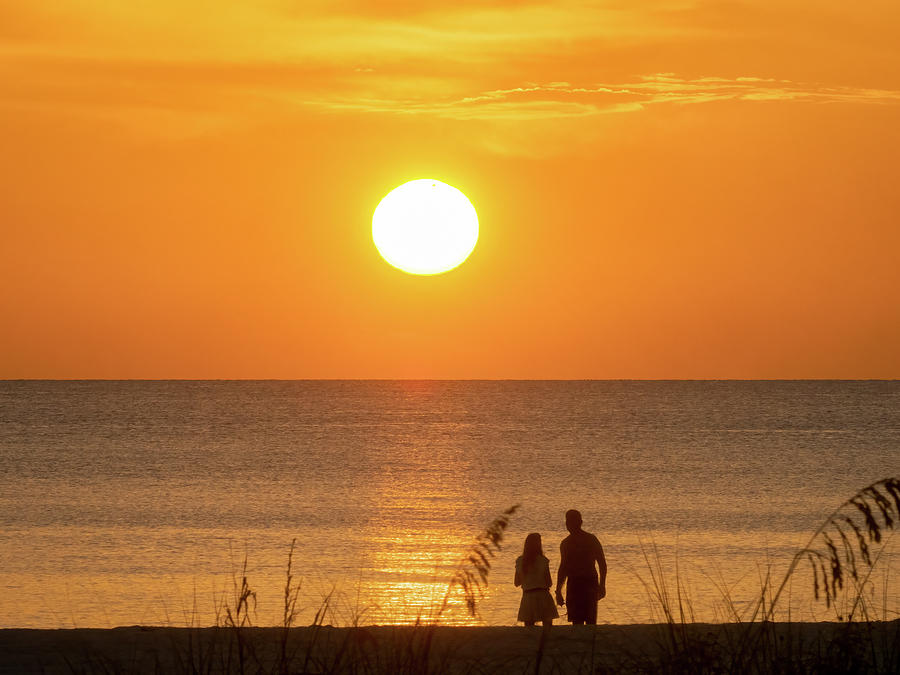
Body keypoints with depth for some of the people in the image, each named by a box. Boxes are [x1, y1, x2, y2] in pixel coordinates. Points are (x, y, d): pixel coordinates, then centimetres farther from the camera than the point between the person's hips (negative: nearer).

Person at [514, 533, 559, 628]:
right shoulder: (543, 561, -9)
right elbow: (549, 583, -6)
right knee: (547, 625, 3)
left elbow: (517, 583, 9)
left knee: (528, 628, 9)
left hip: (527, 597, 3)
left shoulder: (519, 561, 1)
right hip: (542, 595, -3)